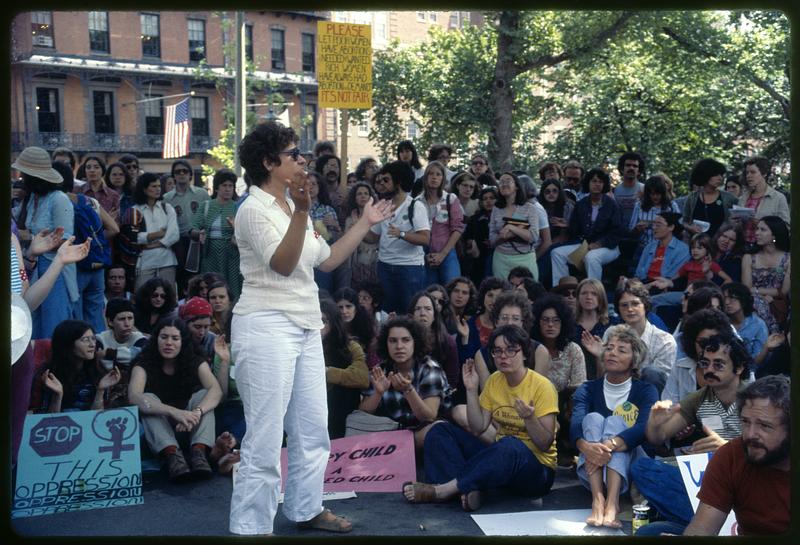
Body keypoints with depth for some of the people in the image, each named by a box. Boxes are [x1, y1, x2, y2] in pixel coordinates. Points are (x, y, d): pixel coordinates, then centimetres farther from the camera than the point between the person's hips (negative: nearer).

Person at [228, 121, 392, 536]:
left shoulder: (292, 208, 16)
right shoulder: (254, 210, -11)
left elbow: (327, 260, 20)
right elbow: (283, 264, -22)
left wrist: (365, 224, 20)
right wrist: (302, 212, -33)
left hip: (305, 328, 9)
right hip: (266, 328, -9)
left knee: (313, 430, 15)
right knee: (265, 438, -7)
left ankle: (306, 510, 29)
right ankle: (251, 527, 3)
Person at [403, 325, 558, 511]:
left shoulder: (541, 386, -12)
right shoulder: (494, 381, 5)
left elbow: (546, 444, -14)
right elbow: (477, 429, 0)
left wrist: (529, 418, -32)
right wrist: (471, 390, -8)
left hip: (537, 468, -6)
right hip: (500, 456, 6)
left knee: (509, 445, -41)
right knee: (440, 431, -7)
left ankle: (442, 490, -33)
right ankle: (467, 490, -32)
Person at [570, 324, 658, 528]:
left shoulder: (646, 391, 2)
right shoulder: (588, 389, 6)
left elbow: (645, 428, -19)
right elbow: (575, 424, -15)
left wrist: (610, 446, -37)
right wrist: (586, 446, -39)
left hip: (632, 466, -1)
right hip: (592, 468, 1)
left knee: (615, 422, -24)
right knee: (593, 418, -22)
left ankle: (612, 502, -46)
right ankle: (598, 499, -42)